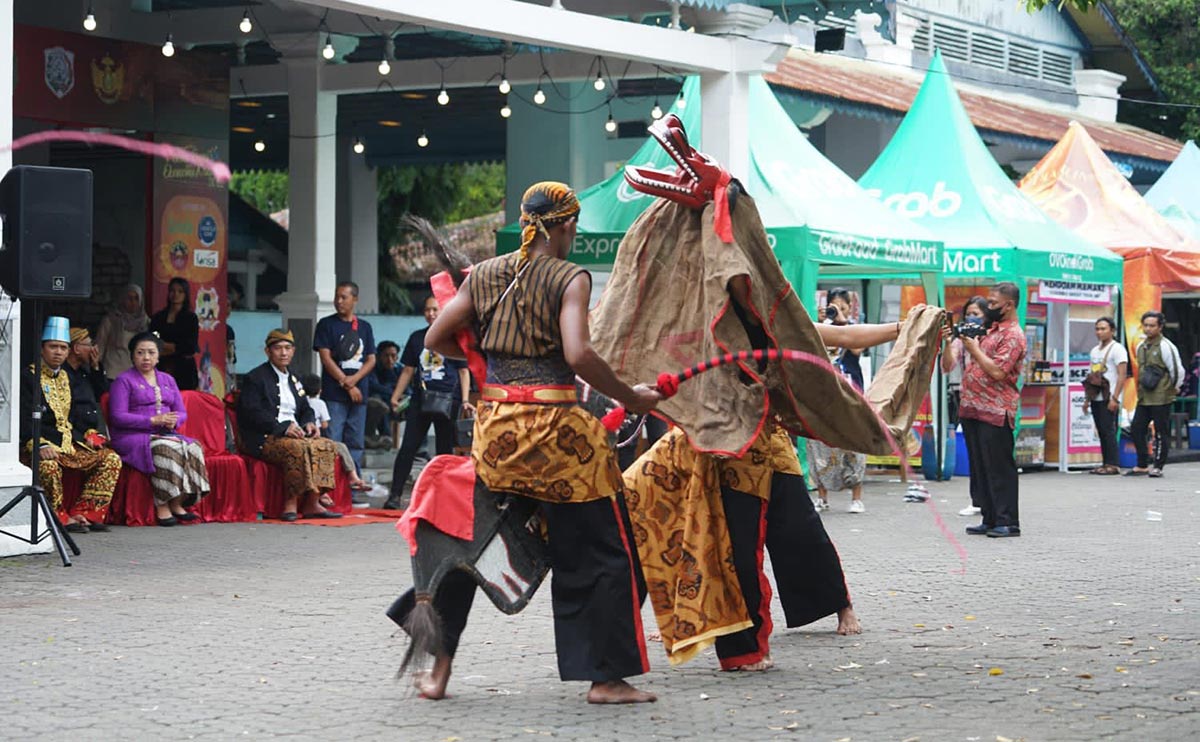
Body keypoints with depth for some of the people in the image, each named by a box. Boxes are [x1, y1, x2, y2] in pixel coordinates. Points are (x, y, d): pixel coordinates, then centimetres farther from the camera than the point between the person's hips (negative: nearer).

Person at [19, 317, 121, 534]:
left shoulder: (66, 378, 19)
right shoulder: (29, 377, -4)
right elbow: (23, 419, -13)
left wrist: (89, 434, 3)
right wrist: (39, 445, -27)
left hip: (70, 442, 7)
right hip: (42, 443, -7)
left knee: (111, 459, -9)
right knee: (48, 464, -40)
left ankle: (83, 513, -13)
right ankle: (59, 518, -22)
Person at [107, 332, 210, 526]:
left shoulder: (167, 380, 22)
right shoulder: (124, 381, 4)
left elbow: (182, 412, 18)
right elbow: (118, 417, -8)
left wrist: (173, 421, -8)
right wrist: (153, 420, -15)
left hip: (166, 434, 5)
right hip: (133, 437, -5)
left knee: (191, 447, -25)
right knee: (166, 448, -36)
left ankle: (177, 503, -22)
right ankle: (162, 506, -32)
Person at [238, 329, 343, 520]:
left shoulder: (293, 379, 24)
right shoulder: (255, 378, -1)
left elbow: (305, 409, 25)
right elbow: (252, 413, -13)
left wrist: (309, 423, 0)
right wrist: (283, 427, -22)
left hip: (294, 433, 8)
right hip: (264, 439, -7)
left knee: (327, 446, -16)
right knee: (298, 447, -35)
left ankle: (312, 503, -19)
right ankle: (290, 504, -30)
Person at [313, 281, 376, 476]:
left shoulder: (364, 327, 14)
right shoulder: (326, 324, 4)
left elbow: (371, 360, 10)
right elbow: (325, 358, -4)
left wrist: (354, 379, -9)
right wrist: (346, 385, -8)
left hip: (358, 394, 4)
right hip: (334, 395, -4)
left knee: (355, 444, 6)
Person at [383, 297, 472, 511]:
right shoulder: (417, 338, 13)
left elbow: (463, 371, 3)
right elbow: (408, 370, 16)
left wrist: (465, 401, -6)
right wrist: (395, 397, 8)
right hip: (420, 399, 3)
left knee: (445, 451, 3)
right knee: (408, 447, -4)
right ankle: (395, 495, -4)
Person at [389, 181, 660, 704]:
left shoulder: (483, 276, 9)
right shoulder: (570, 279, -6)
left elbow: (435, 340, 10)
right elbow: (578, 355, -19)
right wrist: (630, 398, -10)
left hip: (494, 423, 5)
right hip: (555, 426, -5)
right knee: (598, 551, 5)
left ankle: (438, 668, 16)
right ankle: (606, 676, 6)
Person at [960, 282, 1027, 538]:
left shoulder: (1013, 335, -12)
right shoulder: (993, 330, 19)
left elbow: (997, 372, -22)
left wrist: (974, 349, -14)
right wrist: (966, 342, 10)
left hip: (995, 413, -10)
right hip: (975, 411, 10)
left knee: (999, 469, -7)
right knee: (980, 469, 11)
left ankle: (1007, 522, -4)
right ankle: (989, 520, 16)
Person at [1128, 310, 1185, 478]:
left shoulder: (1165, 346, -10)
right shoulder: (1141, 347, 13)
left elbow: (1177, 370, -9)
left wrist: (1174, 388, 2)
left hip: (1161, 399, -8)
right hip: (1143, 398, 8)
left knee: (1160, 433, -2)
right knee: (1136, 429, 6)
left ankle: (1158, 466, 5)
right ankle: (1142, 465, 14)